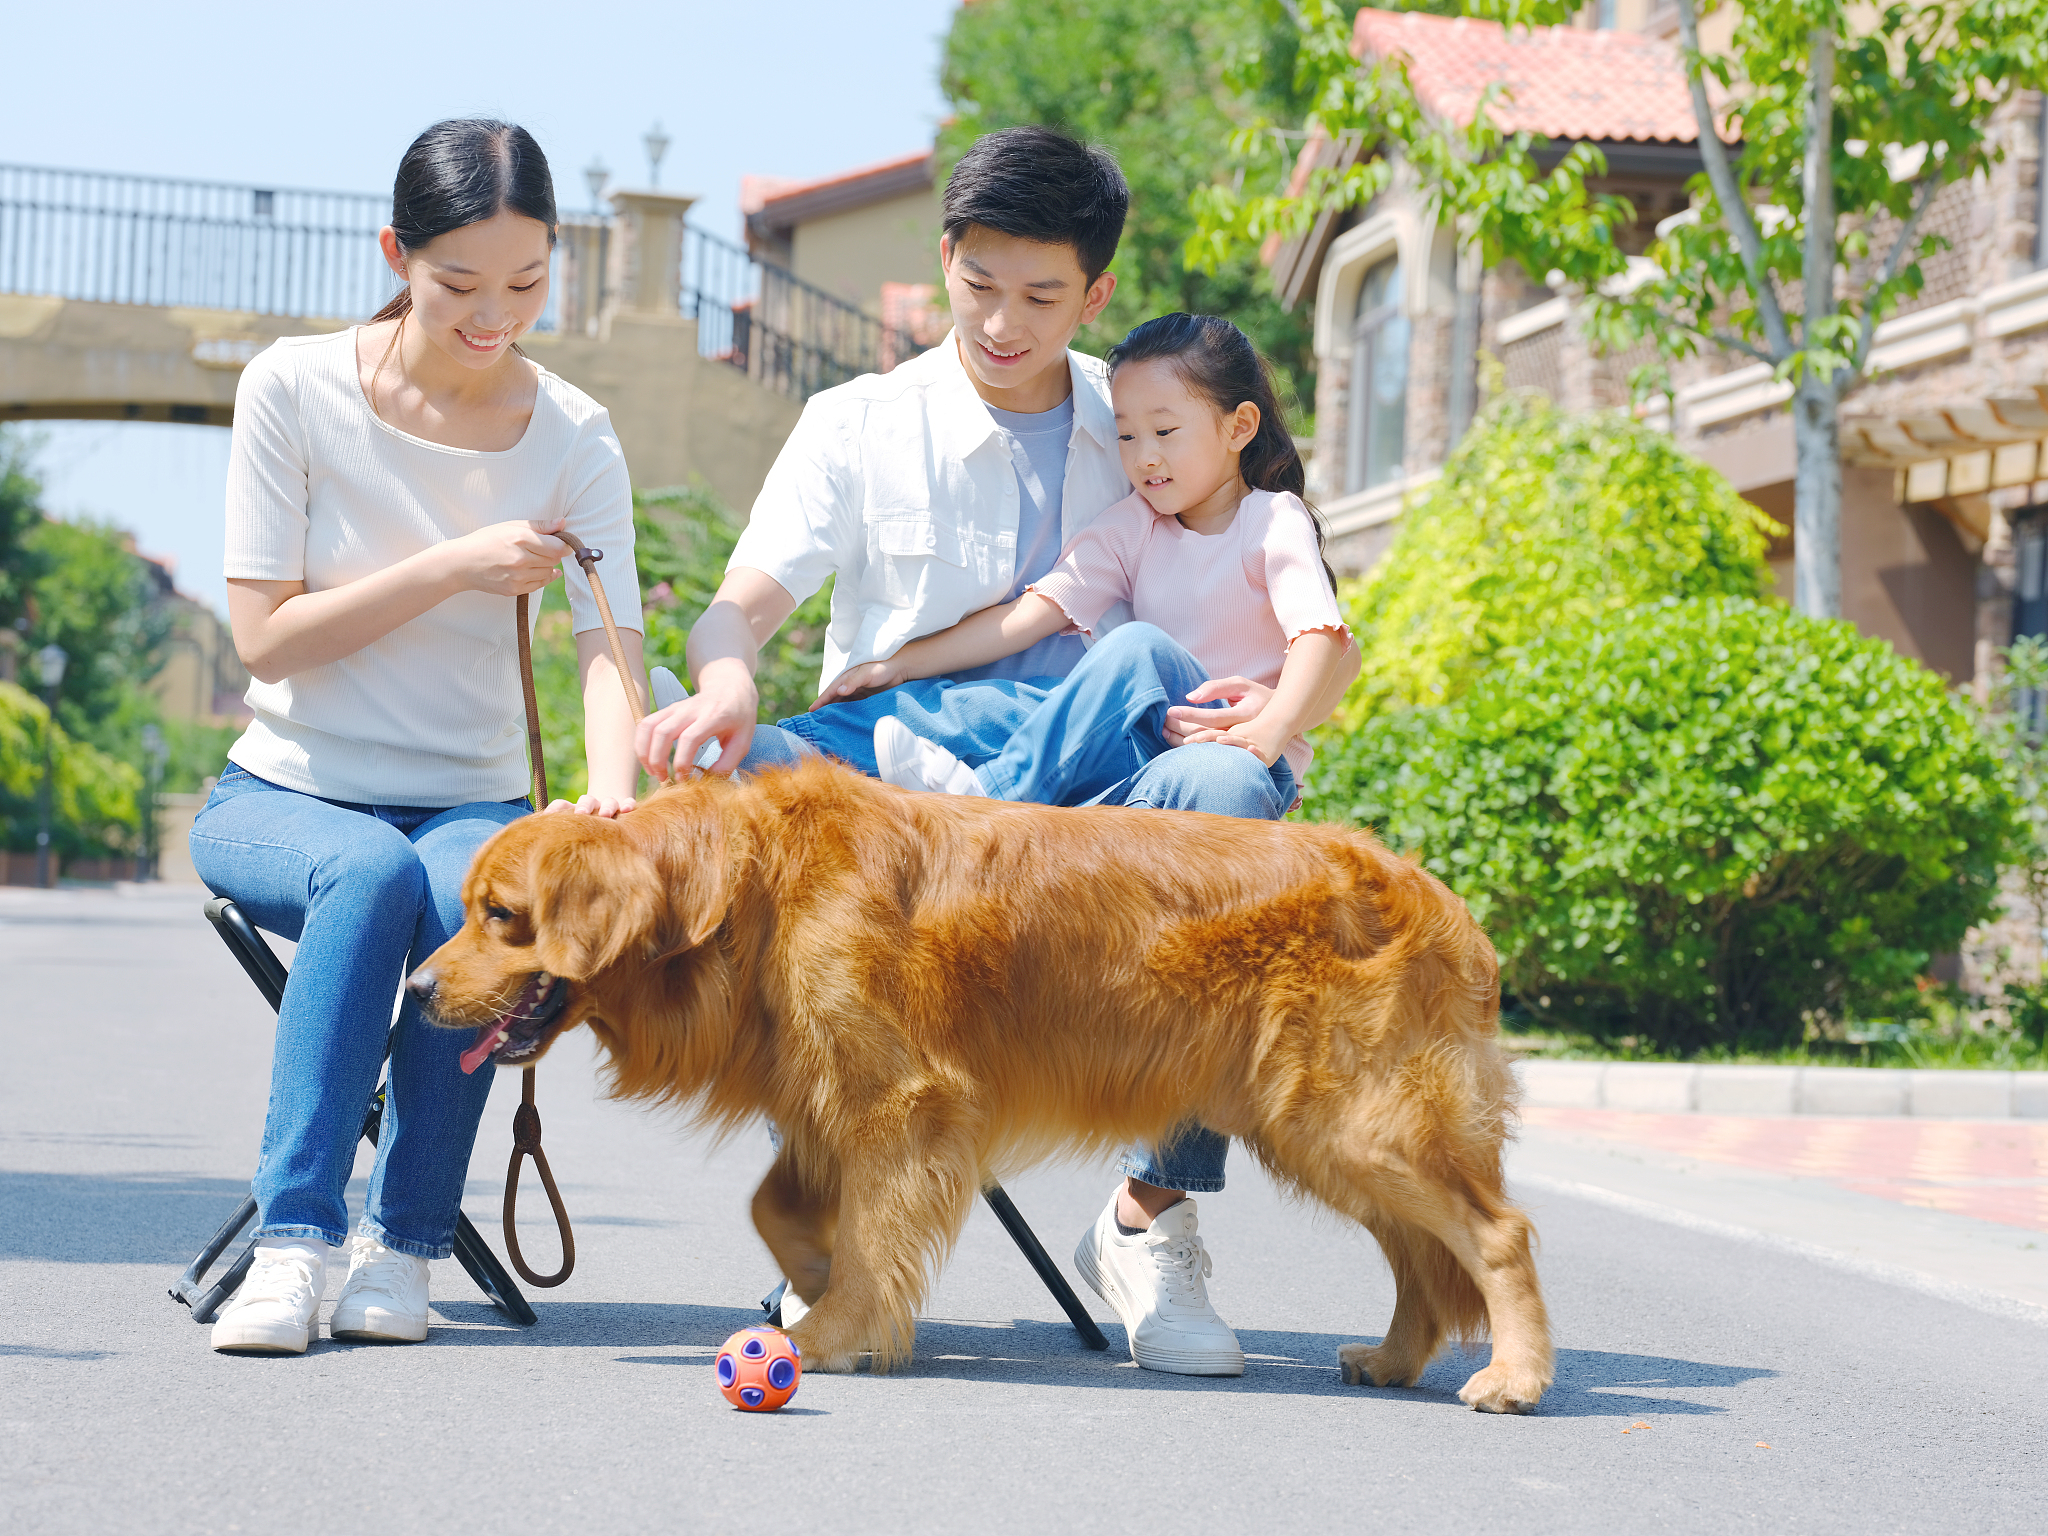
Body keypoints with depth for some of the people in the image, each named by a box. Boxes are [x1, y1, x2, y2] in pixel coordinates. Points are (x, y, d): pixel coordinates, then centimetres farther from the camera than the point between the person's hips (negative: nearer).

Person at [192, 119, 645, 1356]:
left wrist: (612, 790, -36)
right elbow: (265, 638, -10)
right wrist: (454, 566, -19)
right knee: (372, 870, -36)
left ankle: (405, 1242, -19)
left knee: (472, 896, -34)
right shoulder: (296, 389, -8)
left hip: (471, 807, 1)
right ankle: (294, 1239, -33)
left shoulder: (575, 439, -3)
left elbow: (608, 644, -16)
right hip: (283, 796, -1)